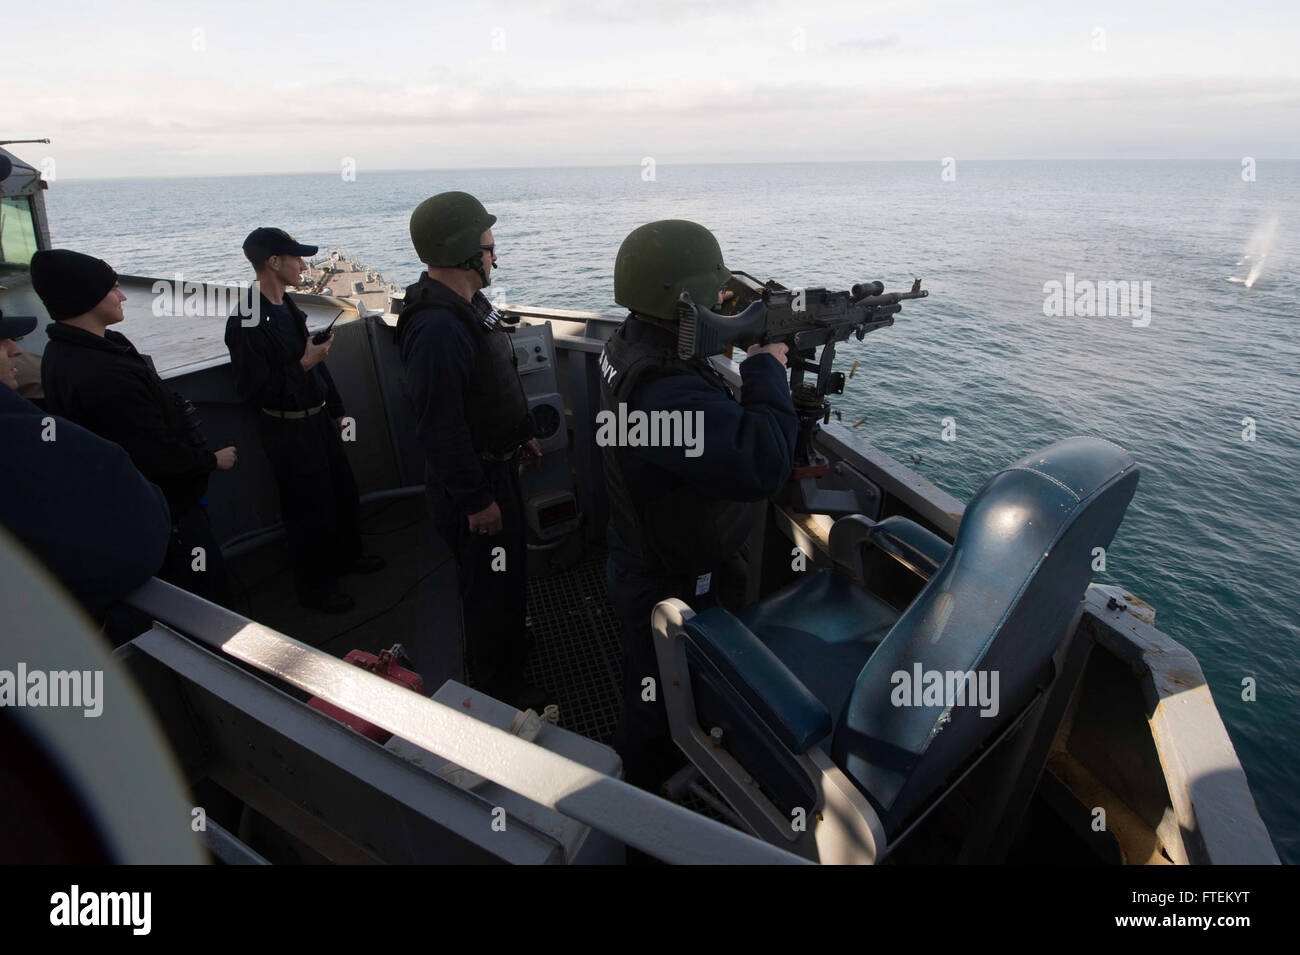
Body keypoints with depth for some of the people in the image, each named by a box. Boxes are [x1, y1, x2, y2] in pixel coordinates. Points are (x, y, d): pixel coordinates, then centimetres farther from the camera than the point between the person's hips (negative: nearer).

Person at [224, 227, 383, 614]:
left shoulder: (287, 306, 8)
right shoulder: (248, 321, -21)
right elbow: (254, 390, -22)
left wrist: (335, 409, 18)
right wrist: (305, 364, -23)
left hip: (318, 419, 9)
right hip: (289, 431, -9)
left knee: (344, 491, 20)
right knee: (309, 509, 4)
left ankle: (346, 556, 42)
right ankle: (315, 587, 22)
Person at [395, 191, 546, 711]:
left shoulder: (471, 304, 5)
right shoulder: (437, 328, -30)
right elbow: (442, 427, -29)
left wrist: (523, 433, 22)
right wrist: (475, 501, -24)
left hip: (497, 461, 10)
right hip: (472, 479, -10)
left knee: (509, 565, 27)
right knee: (490, 579, 6)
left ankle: (510, 636, 51)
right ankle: (498, 686, 27)